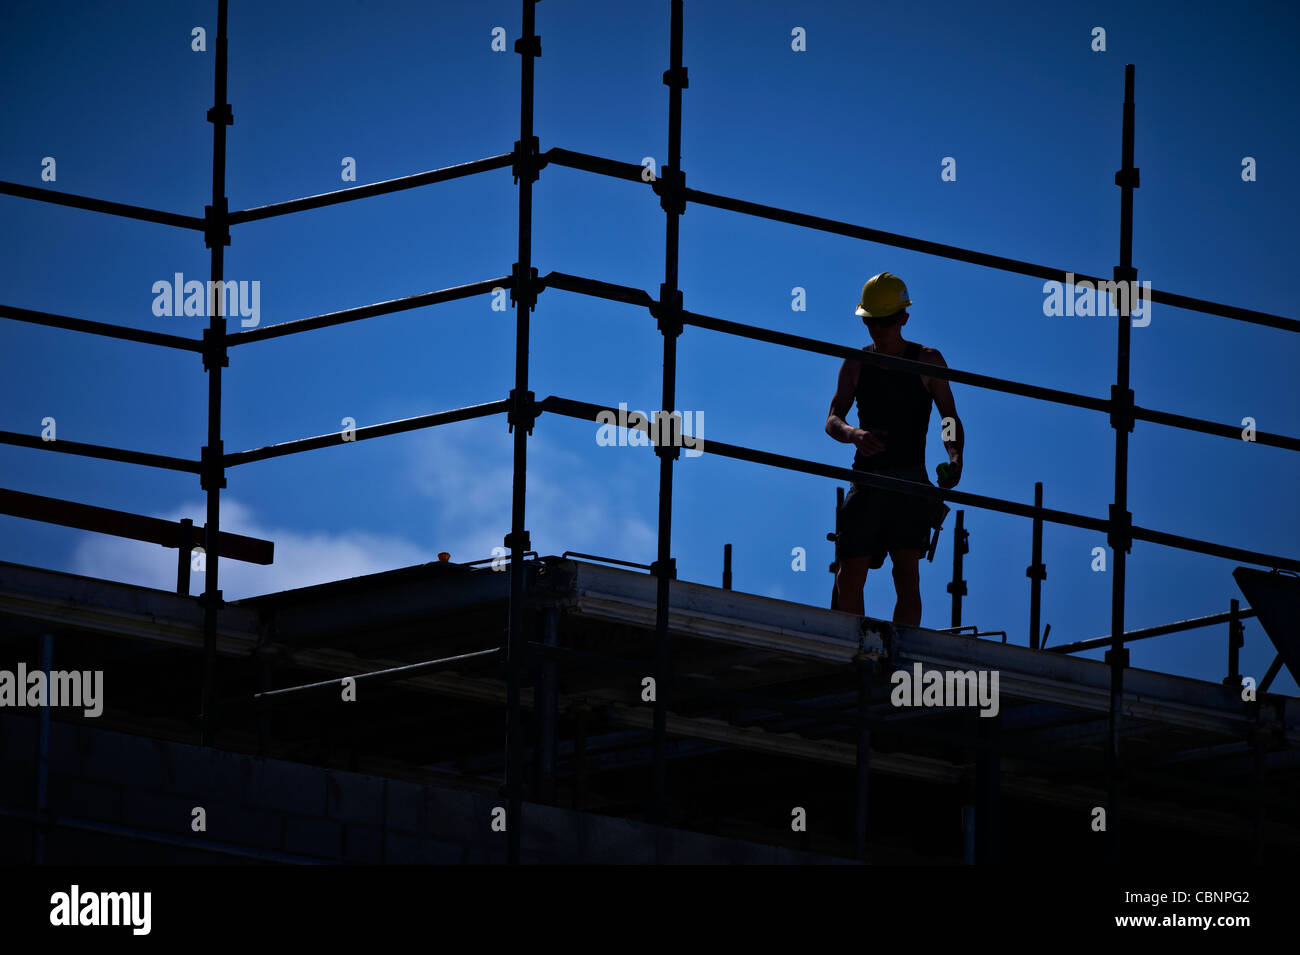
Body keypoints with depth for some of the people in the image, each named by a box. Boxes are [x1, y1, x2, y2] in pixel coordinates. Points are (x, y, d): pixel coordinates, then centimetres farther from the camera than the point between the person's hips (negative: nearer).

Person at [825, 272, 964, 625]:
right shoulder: (856, 364, 11)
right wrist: (854, 434, -19)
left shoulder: (928, 361, 5)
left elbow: (951, 418, 4)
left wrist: (955, 458, -16)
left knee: (906, 570, -16)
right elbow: (832, 419, 5)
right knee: (849, 577, -4)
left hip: (909, 479, -2)